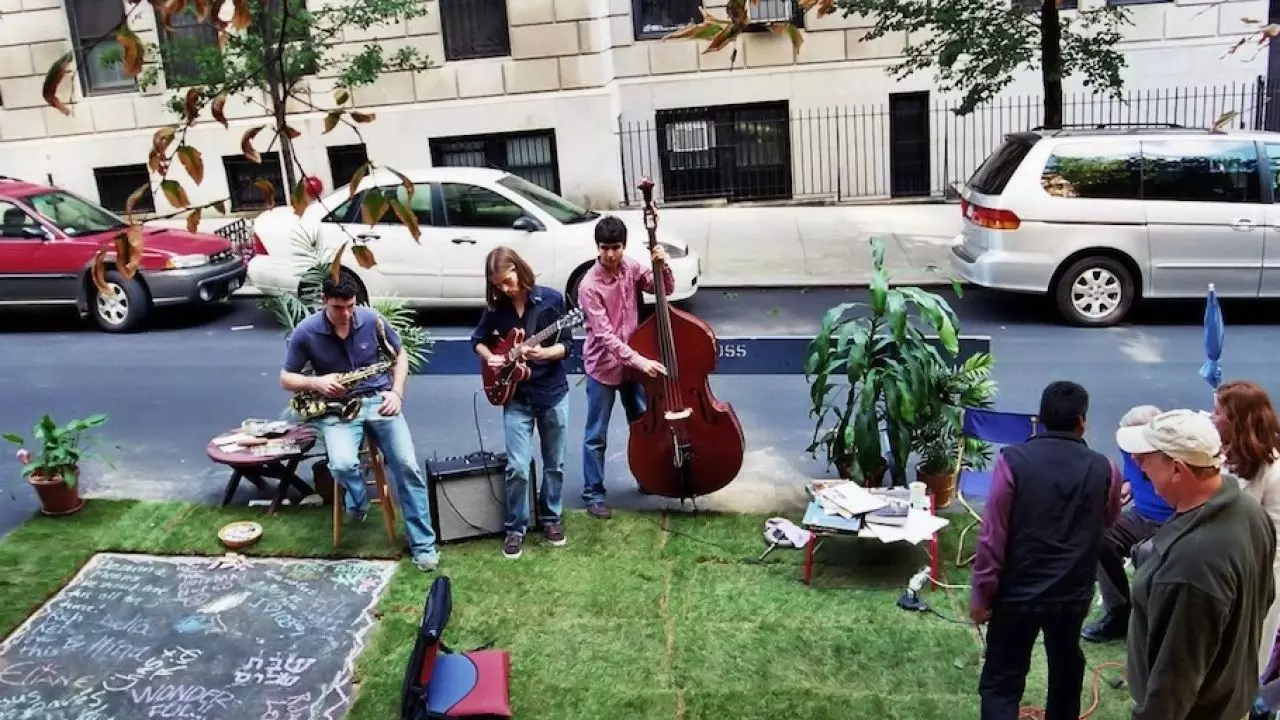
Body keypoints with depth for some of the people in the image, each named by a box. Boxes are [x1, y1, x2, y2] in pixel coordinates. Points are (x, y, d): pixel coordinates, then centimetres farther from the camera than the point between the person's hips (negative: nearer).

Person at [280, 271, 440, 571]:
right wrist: (316, 383, -18)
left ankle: (423, 544, -6)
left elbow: (400, 355, 11)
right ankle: (359, 501, 7)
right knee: (342, 464, -30)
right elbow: (286, 379, 2)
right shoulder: (305, 332, -8)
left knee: (407, 465, -16)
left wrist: (396, 392, -3)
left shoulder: (373, 319, -4)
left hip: (378, 400, 1)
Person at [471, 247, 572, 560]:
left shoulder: (551, 299, -9)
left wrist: (543, 353, -26)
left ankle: (550, 517, 31)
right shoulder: (496, 307, -2)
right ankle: (515, 527, 12)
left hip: (553, 393, -1)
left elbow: (567, 345, -6)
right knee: (517, 467, -5)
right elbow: (478, 340, 13)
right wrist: (490, 358, -7)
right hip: (515, 397, 1)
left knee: (554, 464, 11)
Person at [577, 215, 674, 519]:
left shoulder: (631, 268, -4)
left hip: (632, 362, 6)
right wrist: (640, 360, -30)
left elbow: (666, 289, 3)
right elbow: (605, 335, -24)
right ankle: (593, 494, 17)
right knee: (597, 436, 4)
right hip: (603, 367, -6)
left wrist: (663, 265, -18)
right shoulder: (589, 286, -22)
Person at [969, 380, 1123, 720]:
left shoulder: (1013, 459, -14)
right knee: (1066, 669, 26)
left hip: (1018, 592, -3)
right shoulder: (1104, 469, -5)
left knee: (1001, 682, 4)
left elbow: (992, 535, -14)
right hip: (1073, 593, 3)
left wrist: (982, 594, -5)